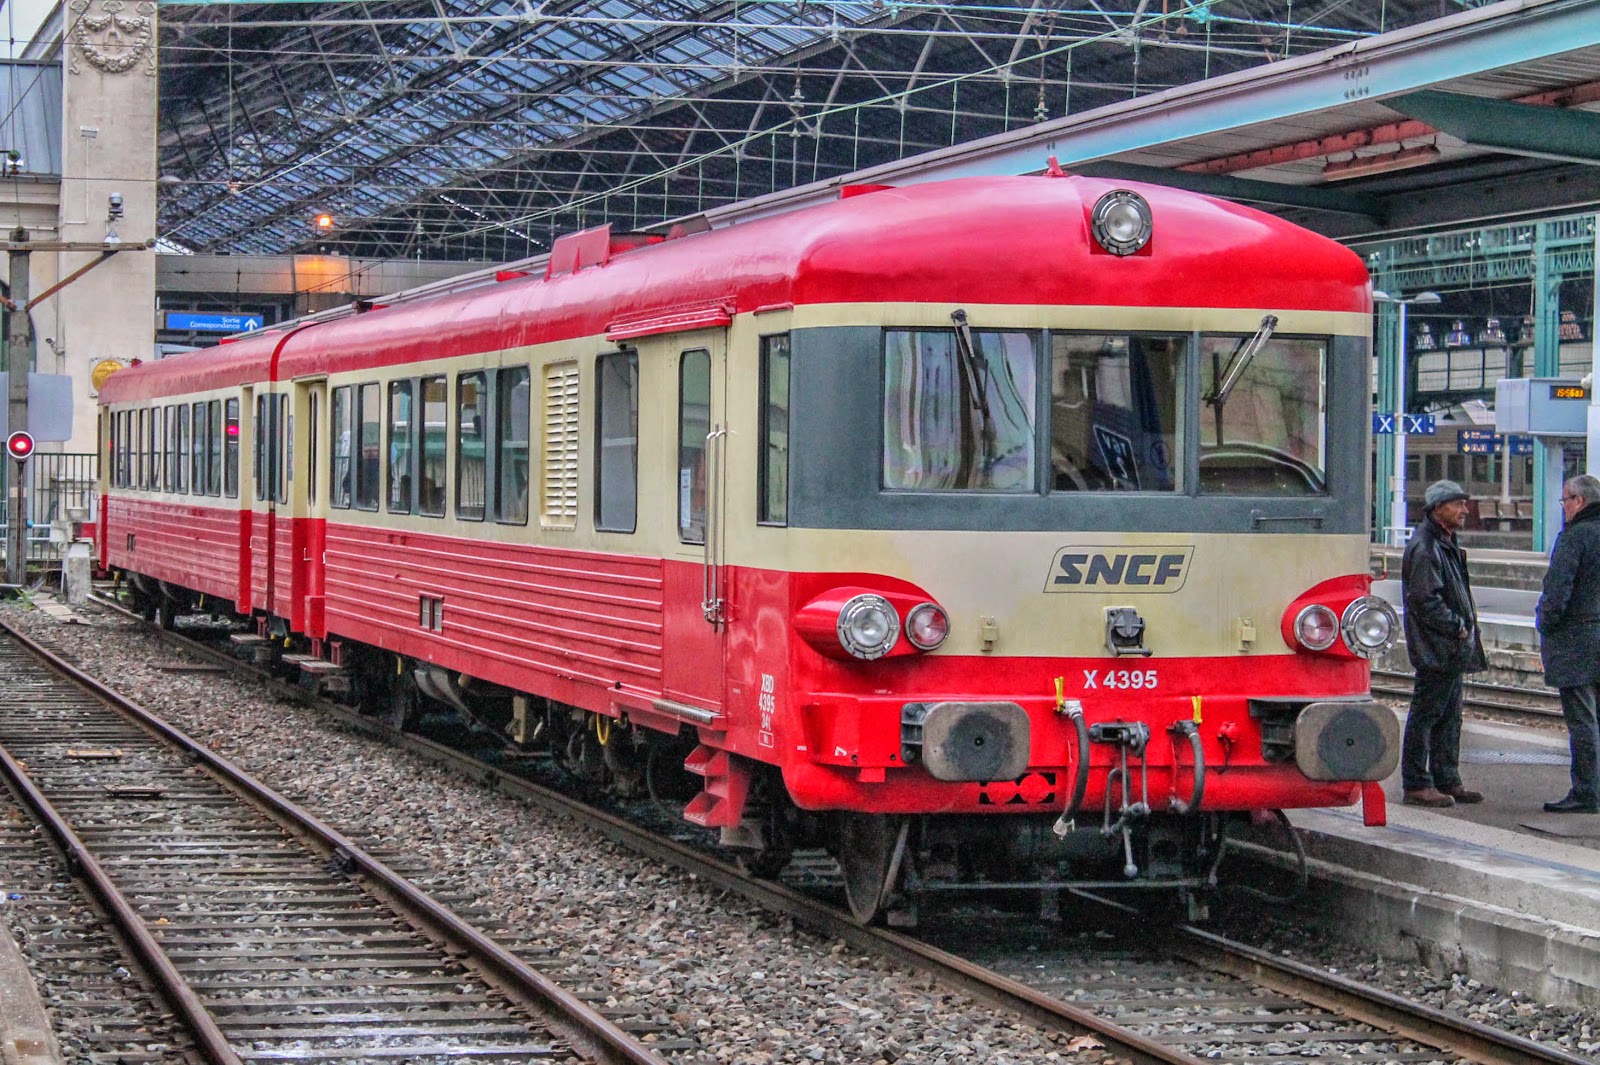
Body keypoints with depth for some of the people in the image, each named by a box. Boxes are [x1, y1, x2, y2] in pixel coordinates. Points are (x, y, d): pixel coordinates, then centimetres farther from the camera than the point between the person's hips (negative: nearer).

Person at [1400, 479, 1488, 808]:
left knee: (1449, 716, 13)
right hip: (1435, 648, -10)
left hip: (1452, 649, 10)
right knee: (1425, 715, -4)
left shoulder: (1445, 543, 17)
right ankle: (1416, 784, 0)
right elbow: (1424, 601, -21)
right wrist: (1457, 627, -16)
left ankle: (1447, 781, 19)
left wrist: (1465, 624, 11)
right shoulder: (1424, 548, -16)